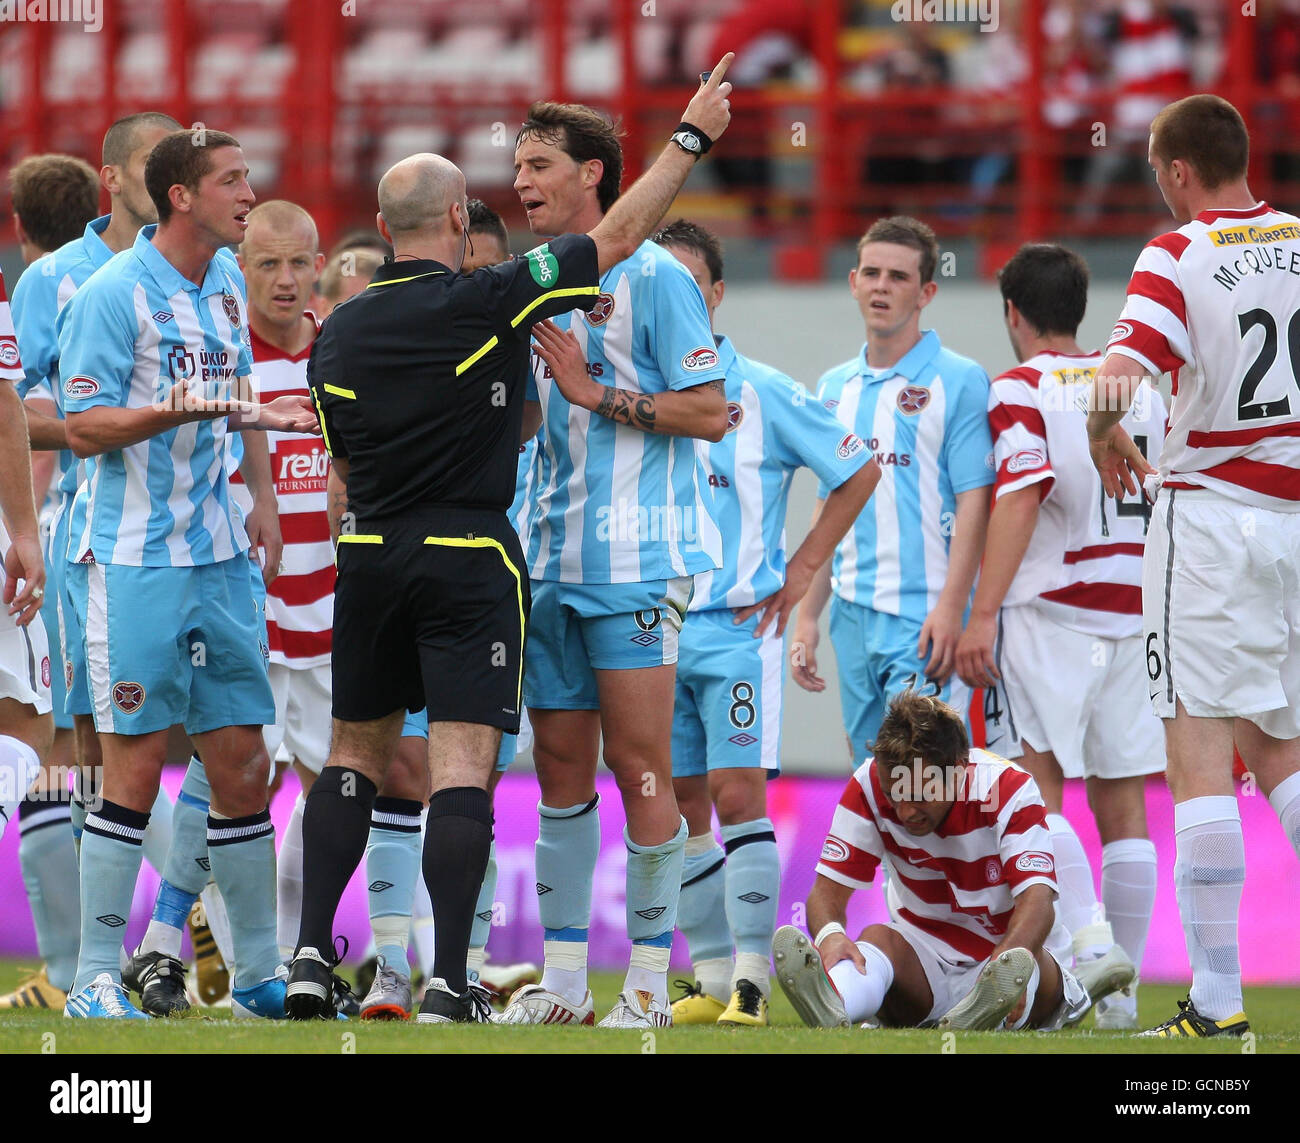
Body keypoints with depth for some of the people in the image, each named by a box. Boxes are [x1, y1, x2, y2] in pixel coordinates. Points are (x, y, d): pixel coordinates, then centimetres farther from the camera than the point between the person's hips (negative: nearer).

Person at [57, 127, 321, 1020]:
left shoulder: (227, 284, 12)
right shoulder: (112, 293, -10)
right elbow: (84, 428, -12)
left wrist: (271, 416, 8)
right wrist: (169, 412, -25)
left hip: (216, 556, 7)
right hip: (133, 562, -7)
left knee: (242, 765, 7)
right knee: (136, 768, -7)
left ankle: (259, 974, 14)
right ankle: (96, 980, 0)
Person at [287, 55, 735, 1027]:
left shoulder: (338, 335, 4)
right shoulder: (489, 304, -11)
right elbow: (619, 237, -5)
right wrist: (693, 137, 4)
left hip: (370, 556, 4)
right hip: (470, 563, -4)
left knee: (358, 753, 16)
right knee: (463, 765, -6)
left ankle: (312, 954, 8)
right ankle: (448, 984, -12)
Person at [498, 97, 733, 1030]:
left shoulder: (653, 278, -7)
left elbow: (709, 411, -11)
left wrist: (597, 393, -14)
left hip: (636, 559, -7)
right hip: (553, 559, 7)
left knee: (638, 763, -7)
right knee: (561, 765, 7)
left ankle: (650, 982, -2)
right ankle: (563, 980, 11)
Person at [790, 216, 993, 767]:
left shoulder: (959, 381, -3)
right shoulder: (834, 387, 15)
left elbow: (973, 505, -8)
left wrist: (950, 608, -17)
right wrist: (807, 618, 15)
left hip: (922, 618, -6)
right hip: (853, 618, 6)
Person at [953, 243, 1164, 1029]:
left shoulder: (1023, 390, -4)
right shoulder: (1142, 387, 14)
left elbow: (1019, 499, -15)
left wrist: (981, 613, -17)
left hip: (1048, 612, -5)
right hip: (1134, 615, 5)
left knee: (1036, 790, -6)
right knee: (1123, 805, 5)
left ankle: (1091, 940, -24)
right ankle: (1121, 992, 5)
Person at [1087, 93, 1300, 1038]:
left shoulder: (1177, 257, -9)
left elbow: (1115, 384, -22)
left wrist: (1108, 444, -1)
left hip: (1211, 512, -5)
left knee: (1201, 757, -4)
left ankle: (1217, 992, -8)